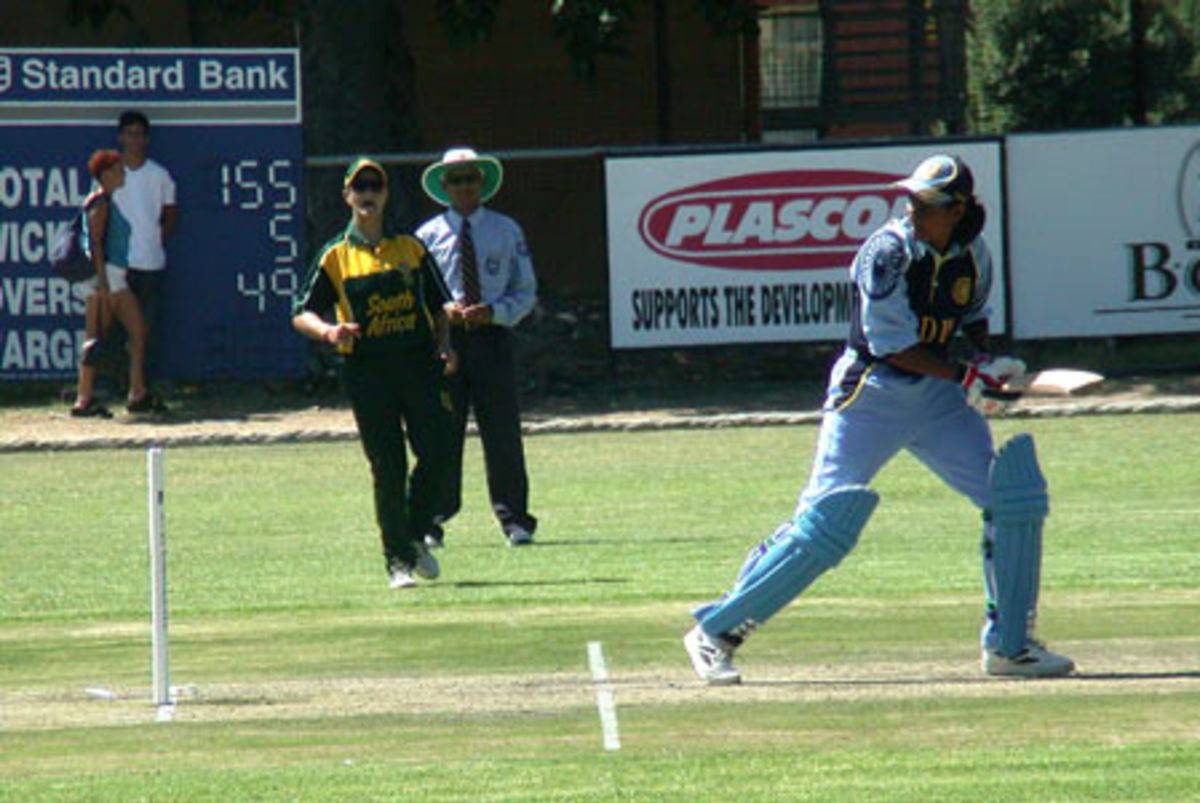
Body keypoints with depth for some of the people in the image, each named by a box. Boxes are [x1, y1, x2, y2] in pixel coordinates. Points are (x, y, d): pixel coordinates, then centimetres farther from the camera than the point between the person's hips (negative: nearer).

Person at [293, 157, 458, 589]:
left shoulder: (411, 248, 12)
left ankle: (415, 537, 16)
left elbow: (438, 306, 17)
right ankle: (397, 559, 6)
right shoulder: (336, 256, 5)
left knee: (438, 453, -8)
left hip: (418, 363, 2)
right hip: (367, 369, -2)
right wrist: (328, 331, -19)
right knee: (388, 468, -4)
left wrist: (444, 347, 0)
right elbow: (302, 314, 2)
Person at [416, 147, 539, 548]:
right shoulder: (427, 236, 7)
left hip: (492, 336, 0)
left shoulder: (506, 232, 8)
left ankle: (514, 520, 8)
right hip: (443, 337, 0)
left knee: (502, 432, 0)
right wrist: (442, 311, -10)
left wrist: (494, 311, -10)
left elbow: (525, 293, 8)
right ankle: (433, 520, 5)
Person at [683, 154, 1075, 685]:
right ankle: (716, 630, -2)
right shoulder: (889, 252, -19)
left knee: (1014, 497, -4)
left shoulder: (972, 254, 0)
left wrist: (985, 361, 0)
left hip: (936, 398, 6)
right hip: (871, 394, -6)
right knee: (824, 524, -12)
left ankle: (1010, 644, 8)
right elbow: (892, 344, -20)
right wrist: (964, 377, -25)